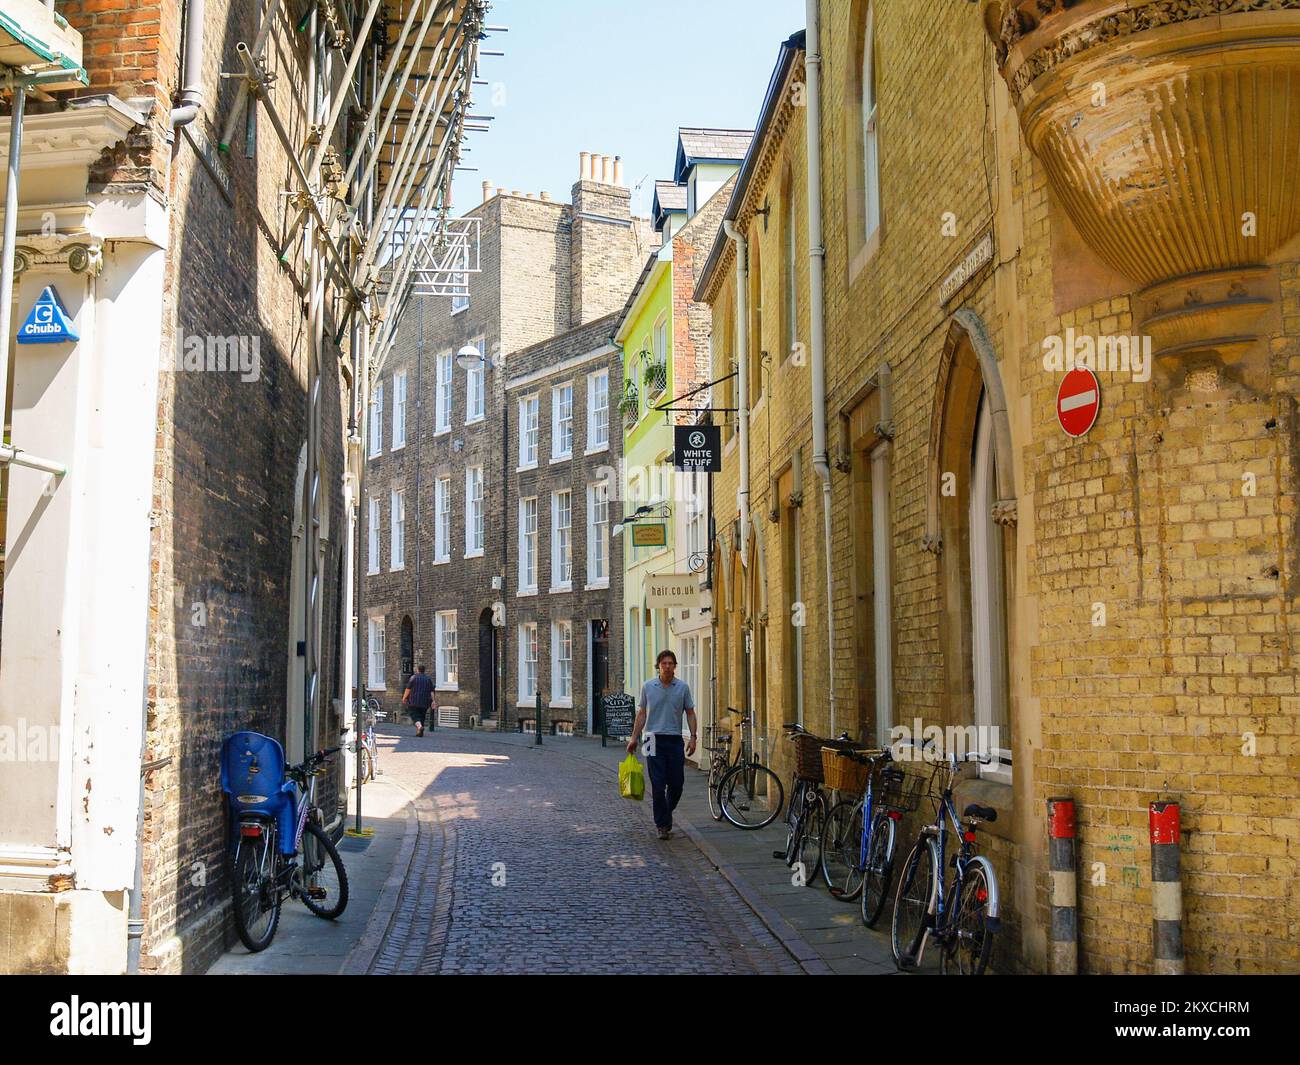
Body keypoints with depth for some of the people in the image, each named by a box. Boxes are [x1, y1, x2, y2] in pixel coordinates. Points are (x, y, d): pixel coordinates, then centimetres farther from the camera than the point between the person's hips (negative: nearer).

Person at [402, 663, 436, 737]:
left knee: (415, 716, -4)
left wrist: (404, 698, 7)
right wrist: (433, 701, -2)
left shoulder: (413, 677, -4)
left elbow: (408, 689, -4)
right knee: (421, 716, 15)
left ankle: (419, 726, -31)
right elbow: (431, 691, 1)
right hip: (425, 702, 4)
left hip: (414, 702, -4)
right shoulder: (429, 678, 7)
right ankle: (419, 732, 14)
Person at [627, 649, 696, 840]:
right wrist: (634, 738, 4)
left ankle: (665, 815, 29)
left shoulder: (683, 687, 4)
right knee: (658, 785, -3)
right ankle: (662, 825, 6)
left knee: (677, 783, 4)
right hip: (655, 740, -1)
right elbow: (642, 714, 9)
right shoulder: (648, 687, 4)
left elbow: (690, 713, 7)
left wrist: (693, 737, -3)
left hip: (675, 740, 1)